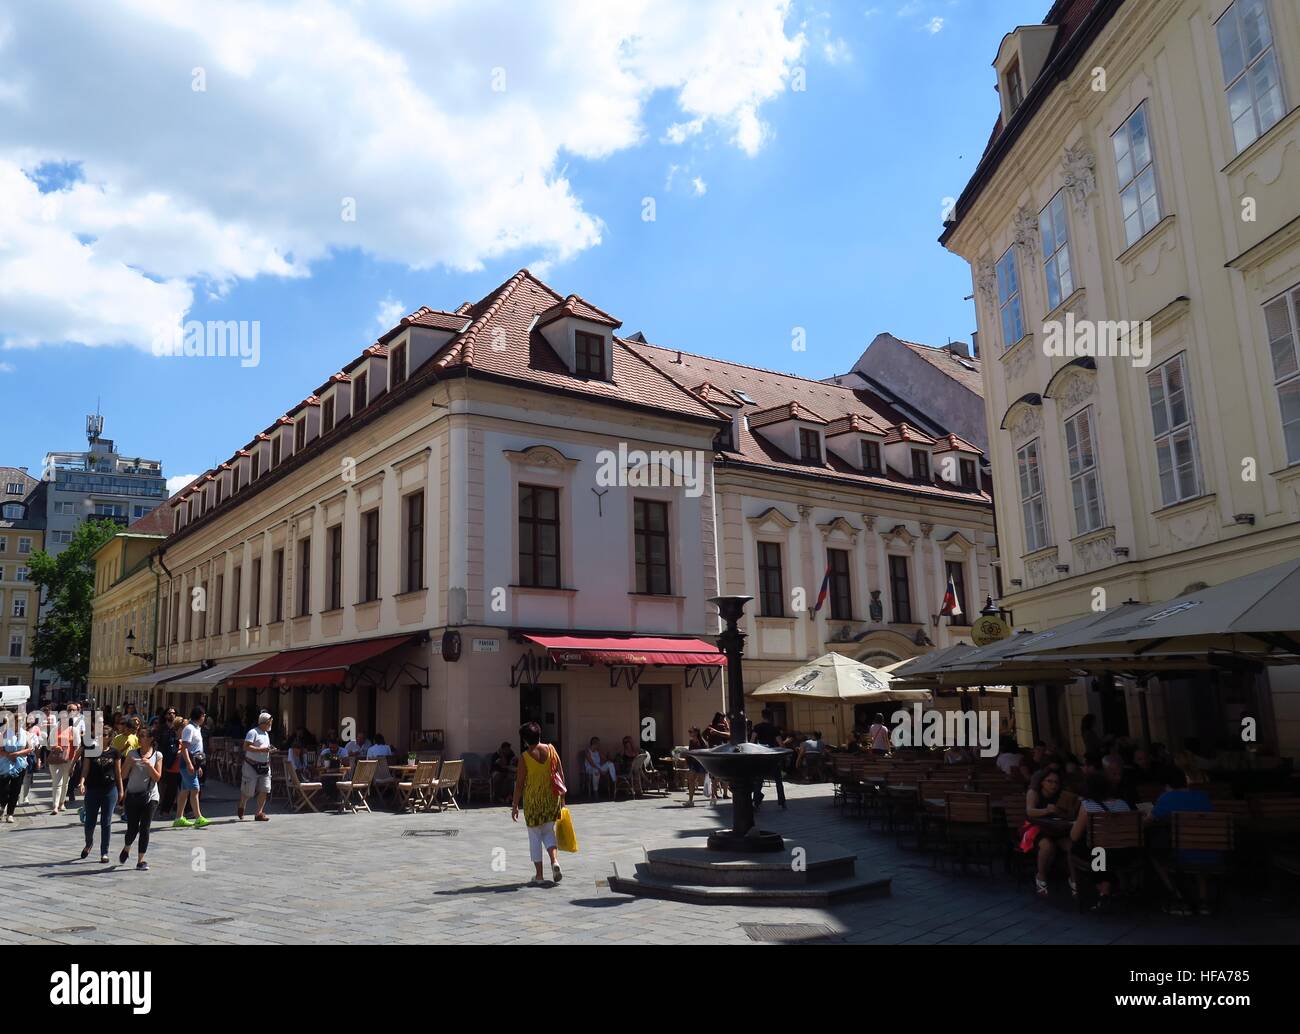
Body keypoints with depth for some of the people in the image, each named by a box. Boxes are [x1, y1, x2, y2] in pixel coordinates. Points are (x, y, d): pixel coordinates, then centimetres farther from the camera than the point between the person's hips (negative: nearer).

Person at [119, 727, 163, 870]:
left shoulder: (157, 755, -1)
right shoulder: (132, 754, 1)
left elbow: (157, 777, -4)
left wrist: (149, 765, -18)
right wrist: (129, 764, -16)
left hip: (150, 797, -1)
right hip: (132, 795, 1)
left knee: (145, 828, -3)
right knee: (132, 828, 3)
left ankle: (141, 860, 5)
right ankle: (126, 849, 35)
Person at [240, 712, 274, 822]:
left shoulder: (266, 734, 17)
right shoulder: (253, 732, -11)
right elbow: (246, 747, -21)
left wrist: (270, 750, 9)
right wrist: (261, 749, -25)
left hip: (264, 766, 7)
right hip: (252, 766, -7)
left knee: (264, 790, -2)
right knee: (248, 790, 2)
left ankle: (259, 813, 3)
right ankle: (241, 808, 30)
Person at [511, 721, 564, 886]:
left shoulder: (525, 757, -11)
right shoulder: (550, 749, -2)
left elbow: (519, 783, -9)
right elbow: (560, 773, 1)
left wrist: (515, 806, -1)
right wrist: (562, 796, 10)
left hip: (533, 800, -3)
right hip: (552, 798, 3)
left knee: (535, 837, 8)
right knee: (549, 831, 19)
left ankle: (539, 876, 10)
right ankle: (554, 860, -6)